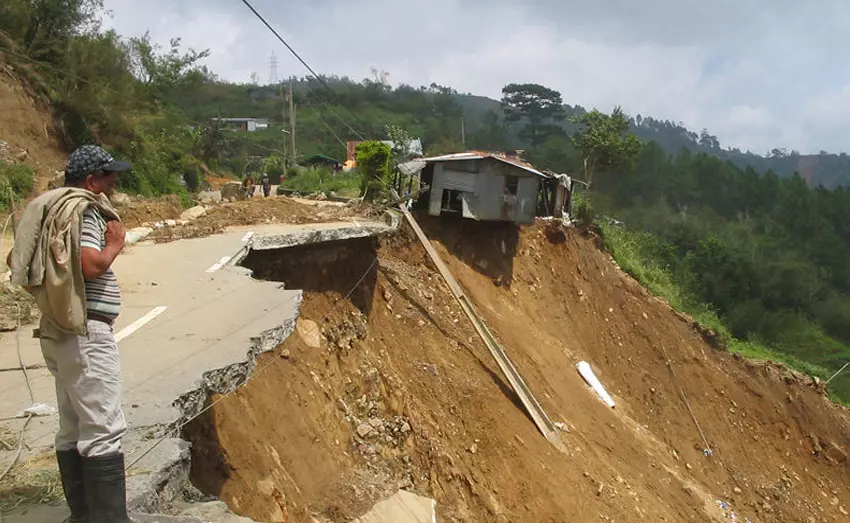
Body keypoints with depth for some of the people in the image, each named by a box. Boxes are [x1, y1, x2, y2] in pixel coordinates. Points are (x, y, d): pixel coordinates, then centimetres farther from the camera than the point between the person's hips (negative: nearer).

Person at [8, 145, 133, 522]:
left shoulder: (57, 208, 16)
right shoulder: (84, 210, -12)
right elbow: (91, 265, -24)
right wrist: (115, 245, -7)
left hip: (61, 331, 10)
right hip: (86, 333, -10)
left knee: (73, 428, 14)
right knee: (104, 429, -9)